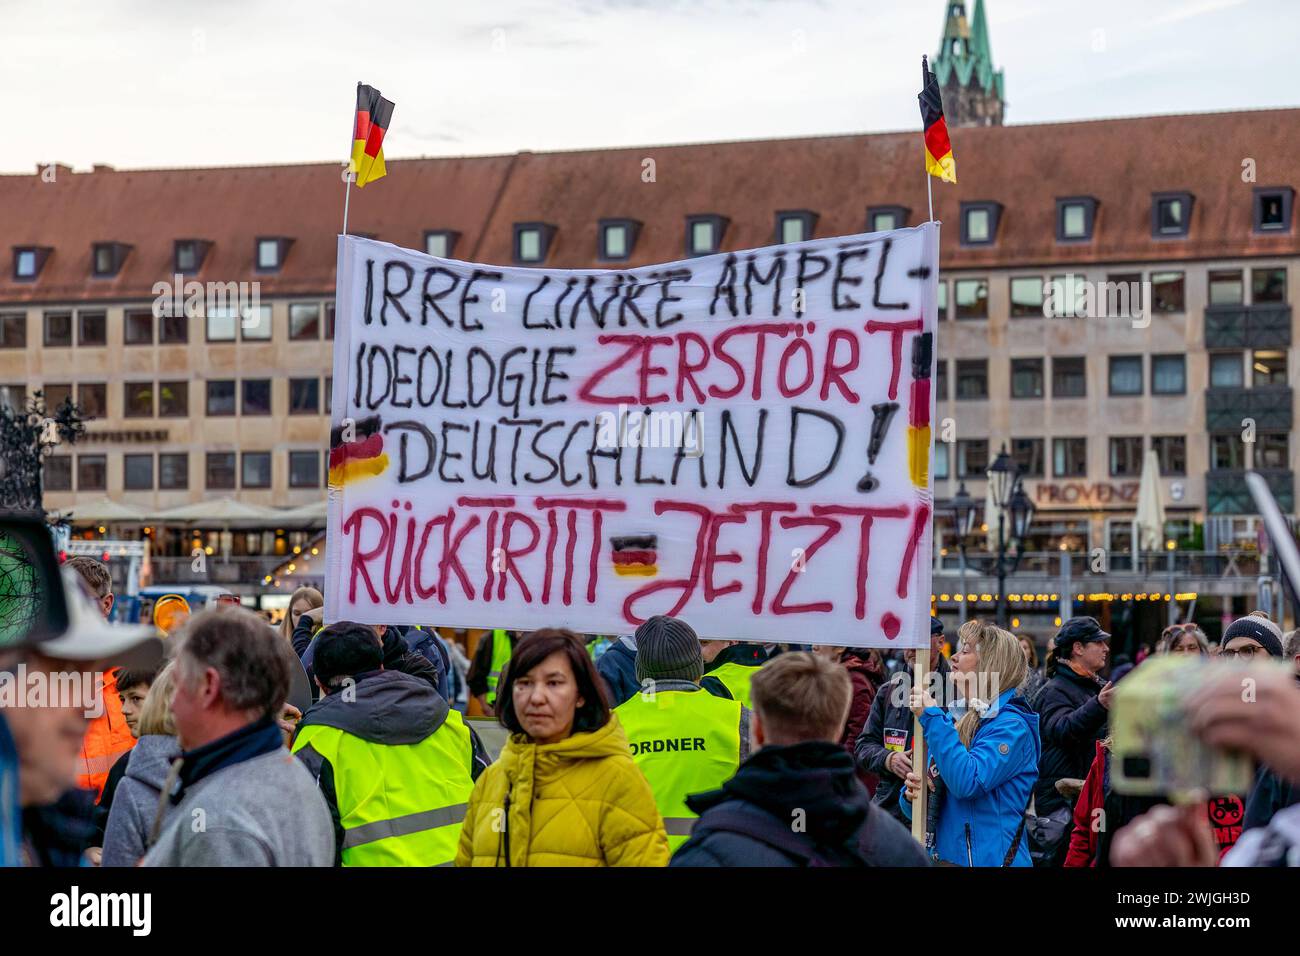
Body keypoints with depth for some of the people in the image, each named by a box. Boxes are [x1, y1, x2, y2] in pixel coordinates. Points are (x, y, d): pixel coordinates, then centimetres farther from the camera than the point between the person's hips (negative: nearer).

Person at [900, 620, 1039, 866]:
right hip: (943, 855, 7)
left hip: (990, 858, -7)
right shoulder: (953, 718, 10)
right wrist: (911, 795, -9)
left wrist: (932, 717, -23)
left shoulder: (1012, 725, -13)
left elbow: (967, 783, -28)